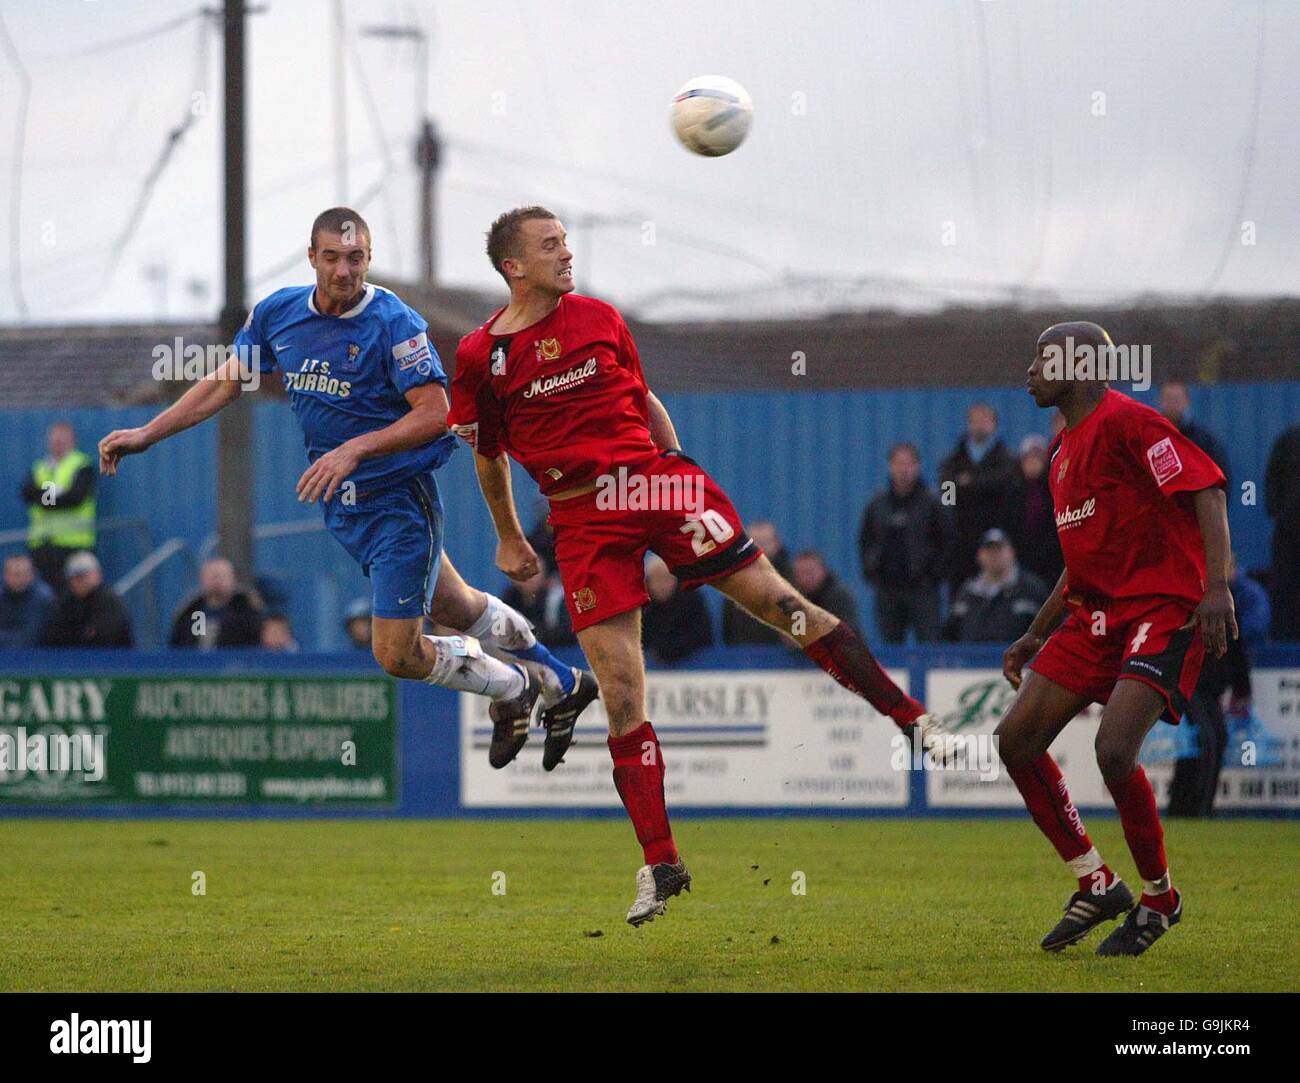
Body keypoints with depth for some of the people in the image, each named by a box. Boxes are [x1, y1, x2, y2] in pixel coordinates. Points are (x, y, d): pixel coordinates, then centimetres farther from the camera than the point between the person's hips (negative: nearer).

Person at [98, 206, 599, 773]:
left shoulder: (394, 323, -19)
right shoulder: (277, 313, -1)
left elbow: (435, 414, -21)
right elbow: (225, 382, 11)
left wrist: (355, 449, -29)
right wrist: (146, 434, 6)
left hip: (398, 502, -6)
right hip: (340, 507, 6)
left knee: (396, 654, -6)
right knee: (458, 608, 19)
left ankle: (514, 687, 22)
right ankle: (562, 686, 41)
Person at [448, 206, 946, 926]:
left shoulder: (598, 318, 6)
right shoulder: (480, 356, 0)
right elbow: (488, 454, 14)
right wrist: (508, 539, 20)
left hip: (650, 480, 1)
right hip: (583, 524, -1)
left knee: (779, 603, -5)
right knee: (620, 690, -5)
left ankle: (912, 717, 4)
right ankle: (660, 864, 2)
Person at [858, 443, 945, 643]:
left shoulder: (930, 503, 0)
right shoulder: (878, 504, 9)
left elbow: (944, 543, 1)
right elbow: (864, 541, 17)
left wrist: (934, 575, -6)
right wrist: (870, 571, 6)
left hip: (922, 589, -3)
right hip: (887, 590, 3)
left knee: (928, 645, -7)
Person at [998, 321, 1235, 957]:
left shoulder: (1126, 422, -11)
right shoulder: (1062, 451, 18)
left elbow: (1206, 488, -19)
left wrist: (1216, 587, -30)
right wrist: (1035, 636, 27)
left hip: (1164, 610, -9)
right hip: (1096, 613, 10)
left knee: (1114, 749, -24)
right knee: (1016, 739, 0)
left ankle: (1160, 900, -3)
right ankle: (1096, 887, 10)